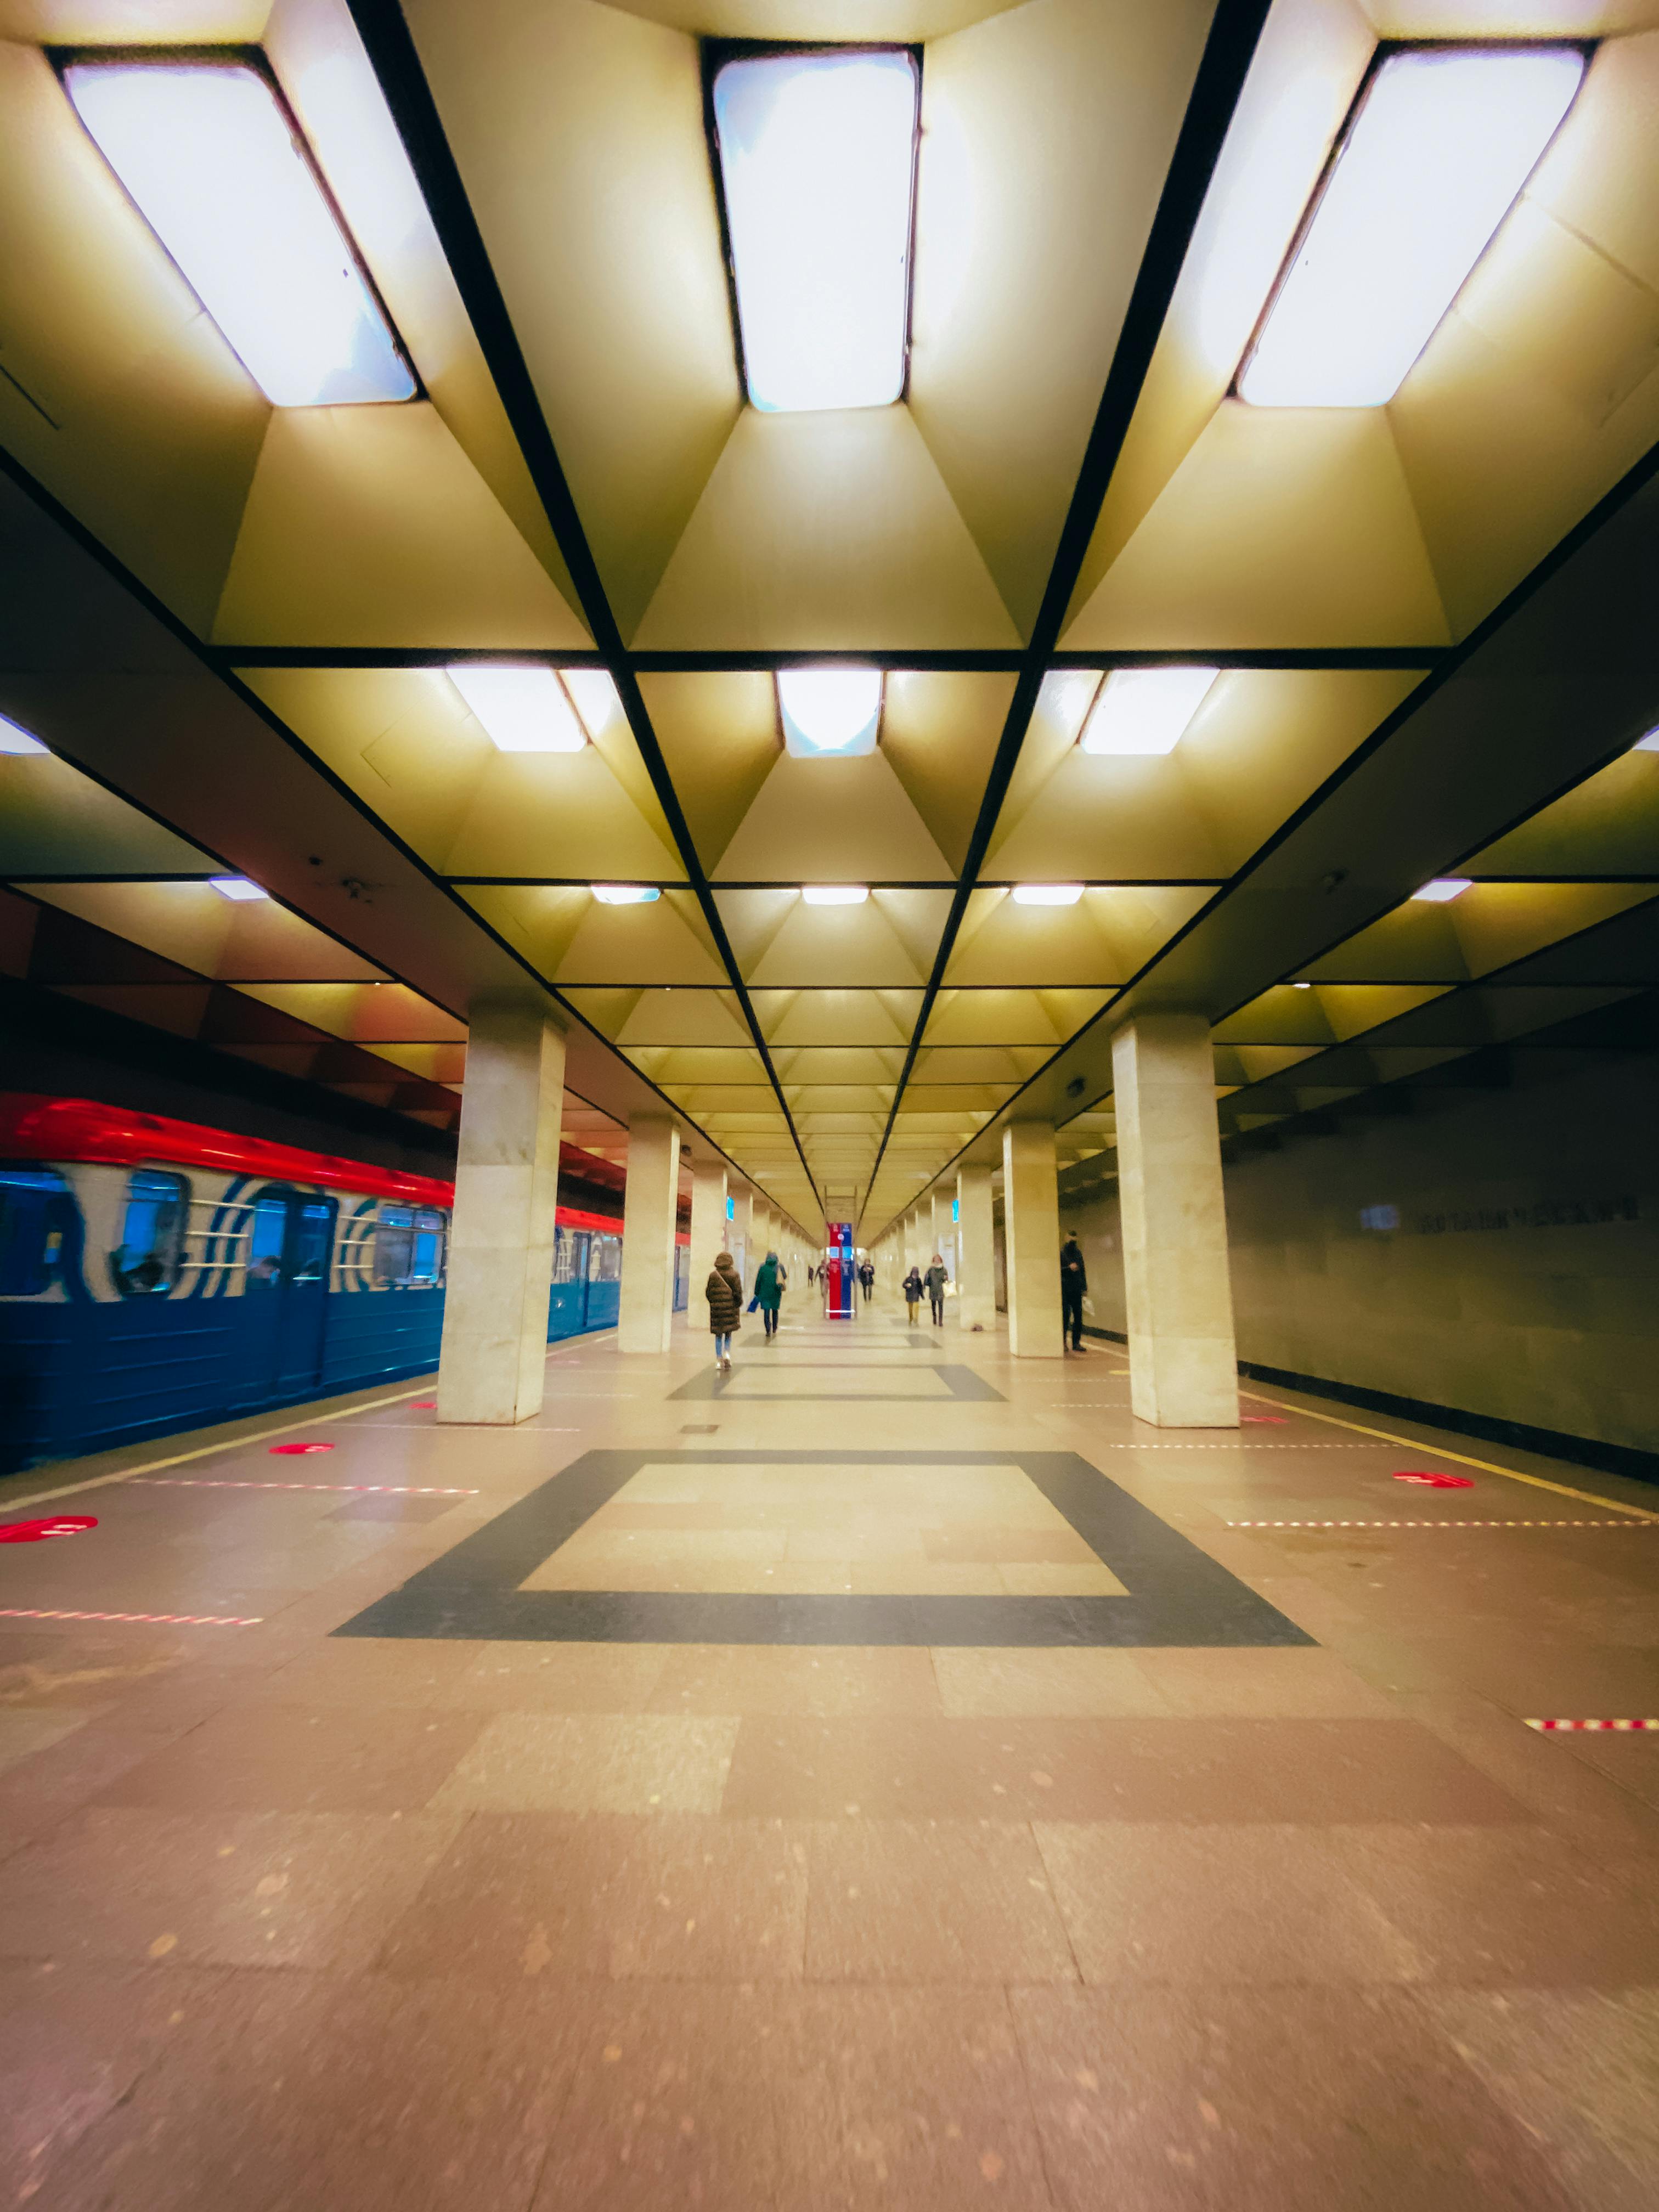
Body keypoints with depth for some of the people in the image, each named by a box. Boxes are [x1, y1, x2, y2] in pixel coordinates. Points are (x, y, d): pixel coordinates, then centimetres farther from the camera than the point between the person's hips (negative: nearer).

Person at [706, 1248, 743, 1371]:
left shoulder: (713, 1275, -1)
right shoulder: (735, 1275, -4)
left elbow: (708, 1292, 3)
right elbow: (738, 1292, -5)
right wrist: (739, 1304, 7)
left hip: (716, 1309, 1)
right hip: (731, 1307, 0)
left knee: (718, 1335, 9)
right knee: (729, 1333, 15)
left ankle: (719, 1359, 8)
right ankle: (727, 1353, -5)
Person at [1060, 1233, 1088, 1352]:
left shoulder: (1078, 1252, 14)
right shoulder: (1061, 1253, -2)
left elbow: (1083, 1270, 18)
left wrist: (1084, 1287, 11)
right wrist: (1069, 1268, -19)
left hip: (1077, 1290, 5)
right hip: (1065, 1290, -5)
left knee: (1078, 1316, 3)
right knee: (1065, 1315, -5)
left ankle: (1076, 1343, 9)